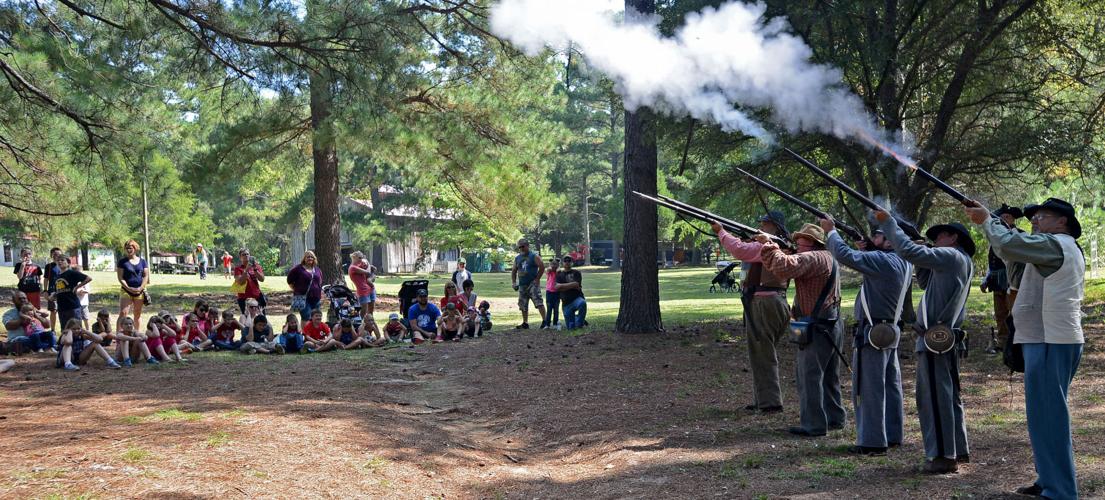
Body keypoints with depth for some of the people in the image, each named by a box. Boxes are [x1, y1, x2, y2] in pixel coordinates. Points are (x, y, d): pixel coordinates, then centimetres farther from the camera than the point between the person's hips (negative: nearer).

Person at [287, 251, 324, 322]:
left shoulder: (317, 270, 15)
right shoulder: (298, 269, -3)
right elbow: (290, 281, 3)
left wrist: (321, 296, 18)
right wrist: (295, 290, -3)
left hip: (316, 298, 6)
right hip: (303, 298, -6)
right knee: (306, 318, -13)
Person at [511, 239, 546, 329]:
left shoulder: (534, 256, -2)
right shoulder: (517, 258, 14)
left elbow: (542, 267, -8)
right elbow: (514, 271, 18)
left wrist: (537, 279, -10)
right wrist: (514, 283, 8)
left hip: (532, 284, -6)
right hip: (522, 285, 6)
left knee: (538, 302, -16)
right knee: (523, 305, 8)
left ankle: (544, 320, -17)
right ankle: (525, 323, 16)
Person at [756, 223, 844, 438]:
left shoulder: (813, 258, -16)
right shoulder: (828, 258, 17)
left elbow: (785, 267, -31)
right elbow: (791, 266, 17)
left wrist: (768, 245, -22)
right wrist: (770, 247, 6)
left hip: (816, 329, -10)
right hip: (833, 326, 10)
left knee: (809, 376, -5)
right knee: (829, 376, 18)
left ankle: (814, 424, -3)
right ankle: (834, 418, 27)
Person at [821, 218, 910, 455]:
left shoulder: (881, 260, -18)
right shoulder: (904, 264, 9)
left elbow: (844, 255, -23)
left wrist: (831, 231, -10)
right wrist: (865, 251, 6)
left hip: (873, 333, -9)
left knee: (868, 388, -3)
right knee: (890, 386, 14)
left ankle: (872, 442, 0)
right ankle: (892, 436, 22)